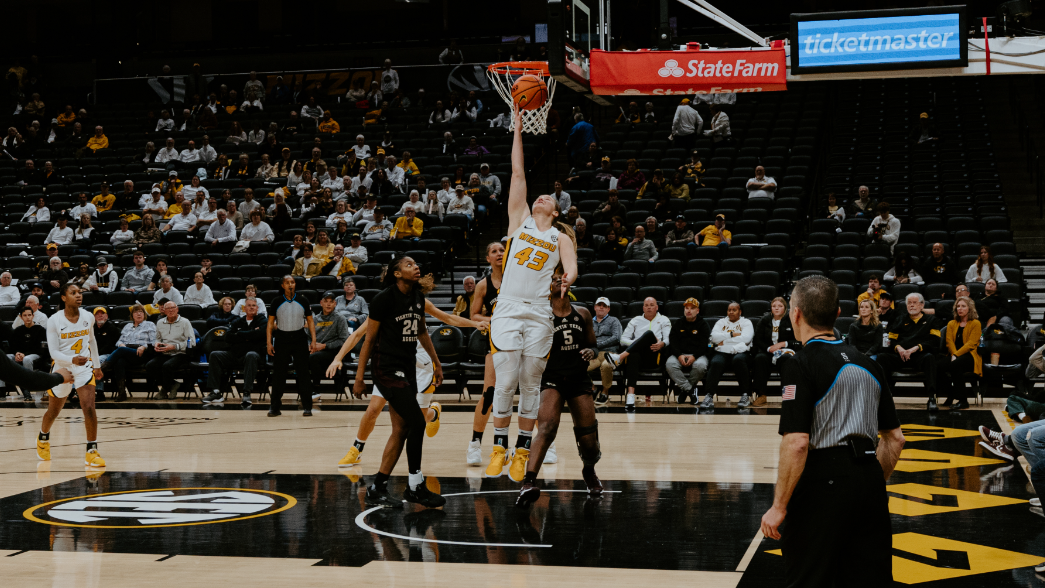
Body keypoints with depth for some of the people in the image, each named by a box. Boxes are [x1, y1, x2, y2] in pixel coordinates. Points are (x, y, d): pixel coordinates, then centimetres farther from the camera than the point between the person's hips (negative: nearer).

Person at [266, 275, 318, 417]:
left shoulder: (302, 301, 2)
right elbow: (270, 323, 4)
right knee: (278, 373, 1)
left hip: (299, 338, 0)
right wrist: (269, 342, -3)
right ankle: (275, 407, 9)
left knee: (303, 373, -1)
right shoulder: (277, 301, 1)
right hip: (281, 339, 0)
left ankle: (307, 406, 5)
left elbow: (310, 321, 6)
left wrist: (313, 340, -2)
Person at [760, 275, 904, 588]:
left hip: (823, 482, -7)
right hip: (869, 477, 7)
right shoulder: (866, 363, 12)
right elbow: (895, 438, 16)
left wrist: (779, 507, -13)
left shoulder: (801, 365, -10)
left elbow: (796, 443, -19)